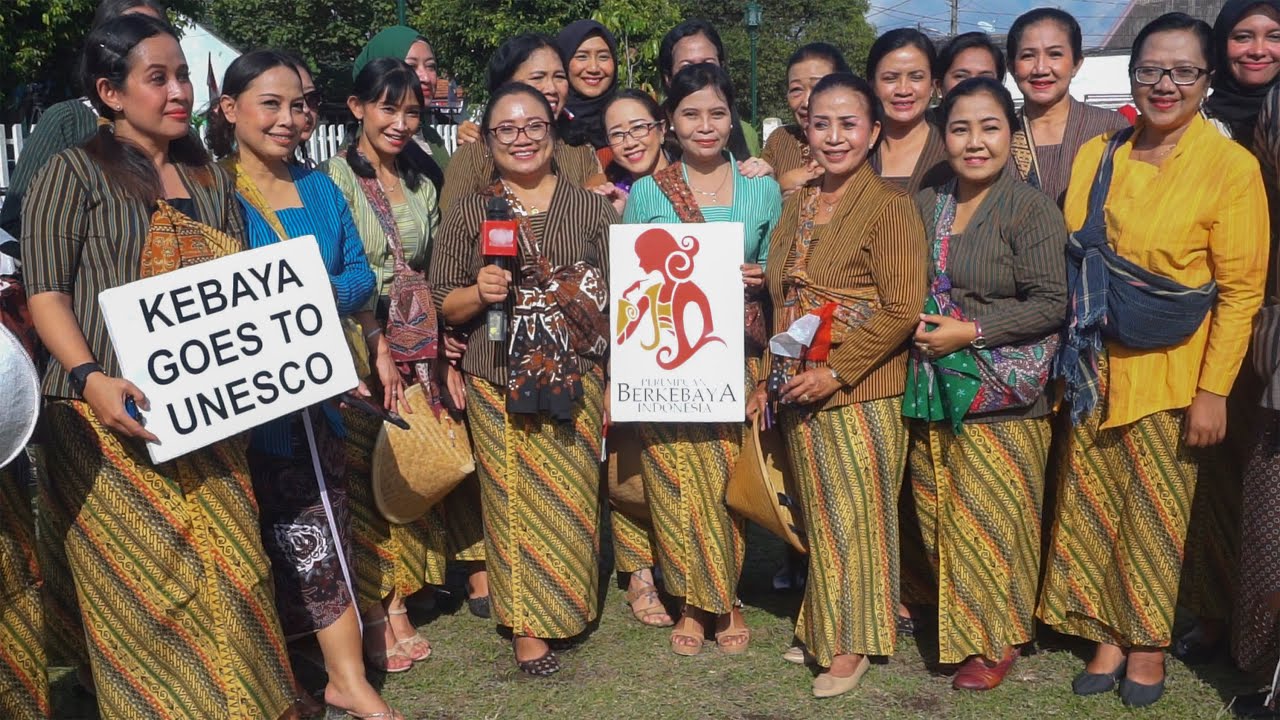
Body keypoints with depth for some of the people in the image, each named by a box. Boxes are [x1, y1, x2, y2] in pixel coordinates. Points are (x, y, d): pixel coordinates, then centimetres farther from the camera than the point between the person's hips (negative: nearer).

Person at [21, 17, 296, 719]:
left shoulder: (211, 179, 15)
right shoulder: (73, 173, -1)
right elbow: (47, 293, -7)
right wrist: (89, 378, -22)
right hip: (114, 419, -4)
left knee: (232, 575, 5)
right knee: (142, 586, 0)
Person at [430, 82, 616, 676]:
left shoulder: (591, 207, 7)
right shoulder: (468, 212, 6)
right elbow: (442, 304, 5)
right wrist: (479, 292, -12)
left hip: (576, 380, 0)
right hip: (497, 384, 0)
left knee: (571, 498, 3)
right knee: (513, 500, 2)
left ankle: (567, 604, 24)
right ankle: (526, 624, 17)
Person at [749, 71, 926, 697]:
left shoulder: (888, 205, -11)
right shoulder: (799, 204, 10)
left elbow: (902, 309, -15)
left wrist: (835, 372, -19)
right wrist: (769, 379, 12)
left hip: (861, 393, -6)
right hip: (799, 393, 6)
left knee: (855, 517, 4)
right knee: (818, 516, 15)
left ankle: (853, 646, 19)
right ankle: (822, 629, 30)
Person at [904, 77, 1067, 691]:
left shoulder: (1032, 210, -8)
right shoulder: (925, 205, 9)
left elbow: (1050, 304, -12)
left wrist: (970, 331, -16)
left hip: (1001, 398, -5)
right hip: (934, 392, 5)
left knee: (992, 520, 1)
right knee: (938, 517, 9)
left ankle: (999, 640, 22)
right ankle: (955, 627, 29)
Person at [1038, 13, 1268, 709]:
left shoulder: (1232, 167, -8)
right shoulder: (1096, 155, 5)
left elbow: (1241, 290, -9)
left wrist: (1214, 390, -12)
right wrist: (1074, 354, 5)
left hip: (1171, 374, -4)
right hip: (1098, 368, 4)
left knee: (1157, 510, 7)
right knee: (1093, 504, 9)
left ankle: (1147, 639, 25)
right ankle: (1107, 633, 24)